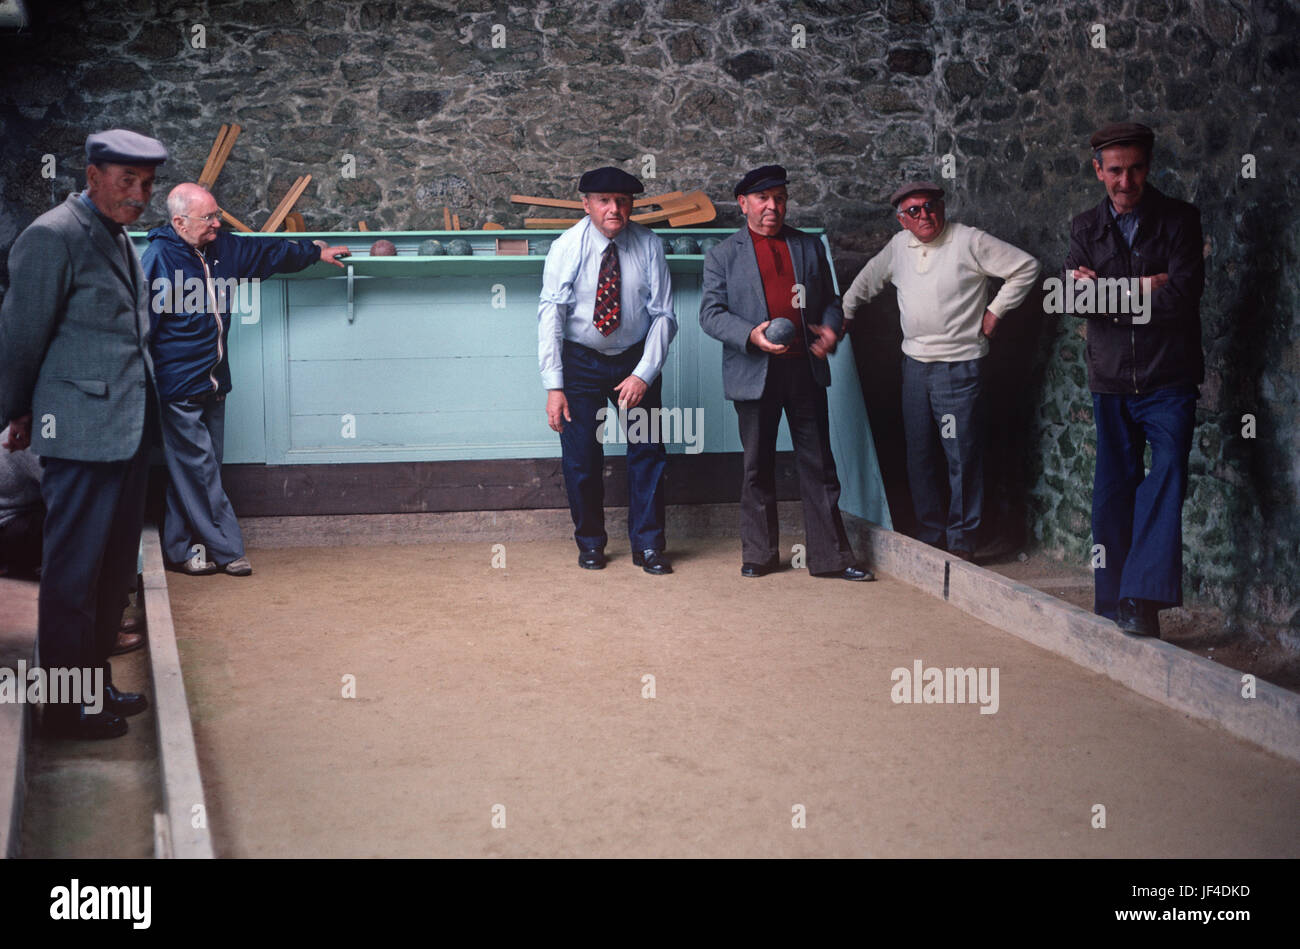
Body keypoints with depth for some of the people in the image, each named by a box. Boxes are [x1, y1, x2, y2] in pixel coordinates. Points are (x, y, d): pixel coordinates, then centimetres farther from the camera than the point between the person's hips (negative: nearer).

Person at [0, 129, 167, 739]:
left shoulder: (118, 238, 14)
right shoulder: (54, 237, -13)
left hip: (127, 429, 9)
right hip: (82, 433, -9)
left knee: (114, 567, 15)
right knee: (74, 570, 0)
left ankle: (97, 683, 26)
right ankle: (67, 707, 10)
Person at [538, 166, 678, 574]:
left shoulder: (649, 246, -9)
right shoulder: (567, 247, -13)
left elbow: (663, 315, -7)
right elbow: (550, 316, -15)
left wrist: (644, 374, -17)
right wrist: (554, 386, -21)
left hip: (636, 359, 1)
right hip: (580, 360, -1)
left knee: (648, 452, 0)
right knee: (582, 459, 0)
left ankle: (647, 546, 12)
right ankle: (590, 543, 19)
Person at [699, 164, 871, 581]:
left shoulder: (810, 246, 13)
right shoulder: (723, 256, 5)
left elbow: (829, 299, 17)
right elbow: (710, 314, -1)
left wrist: (831, 327, -5)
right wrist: (751, 335, -18)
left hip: (805, 370, 2)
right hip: (754, 373, -2)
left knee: (819, 465, 3)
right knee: (757, 467, 7)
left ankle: (831, 556, 9)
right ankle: (759, 554, 19)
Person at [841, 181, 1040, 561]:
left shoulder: (970, 241, -7)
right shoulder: (898, 246, 9)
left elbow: (1025, 267, -4)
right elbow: (866, 282, 27)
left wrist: (995, 310, -5)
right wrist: (841, 315, 27)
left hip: (959, 365, -6)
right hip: (915, 362, 6)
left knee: (962, 456, -5)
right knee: (919, 455, 10)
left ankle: (961, 542, 4)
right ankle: (930, 536, 20)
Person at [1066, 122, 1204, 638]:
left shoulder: (1178, 219, 0)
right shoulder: (1086, 227, 9)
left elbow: (1184, 293, -13)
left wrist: (1108, 295, -9)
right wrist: (1139, 290, -15)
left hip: (1168, 379, -3)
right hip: (1111, 381, 3)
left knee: (1167, 471, -17)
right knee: (1112, 488, 6)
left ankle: (1143, 595, -19)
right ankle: (1112, 603, 13)